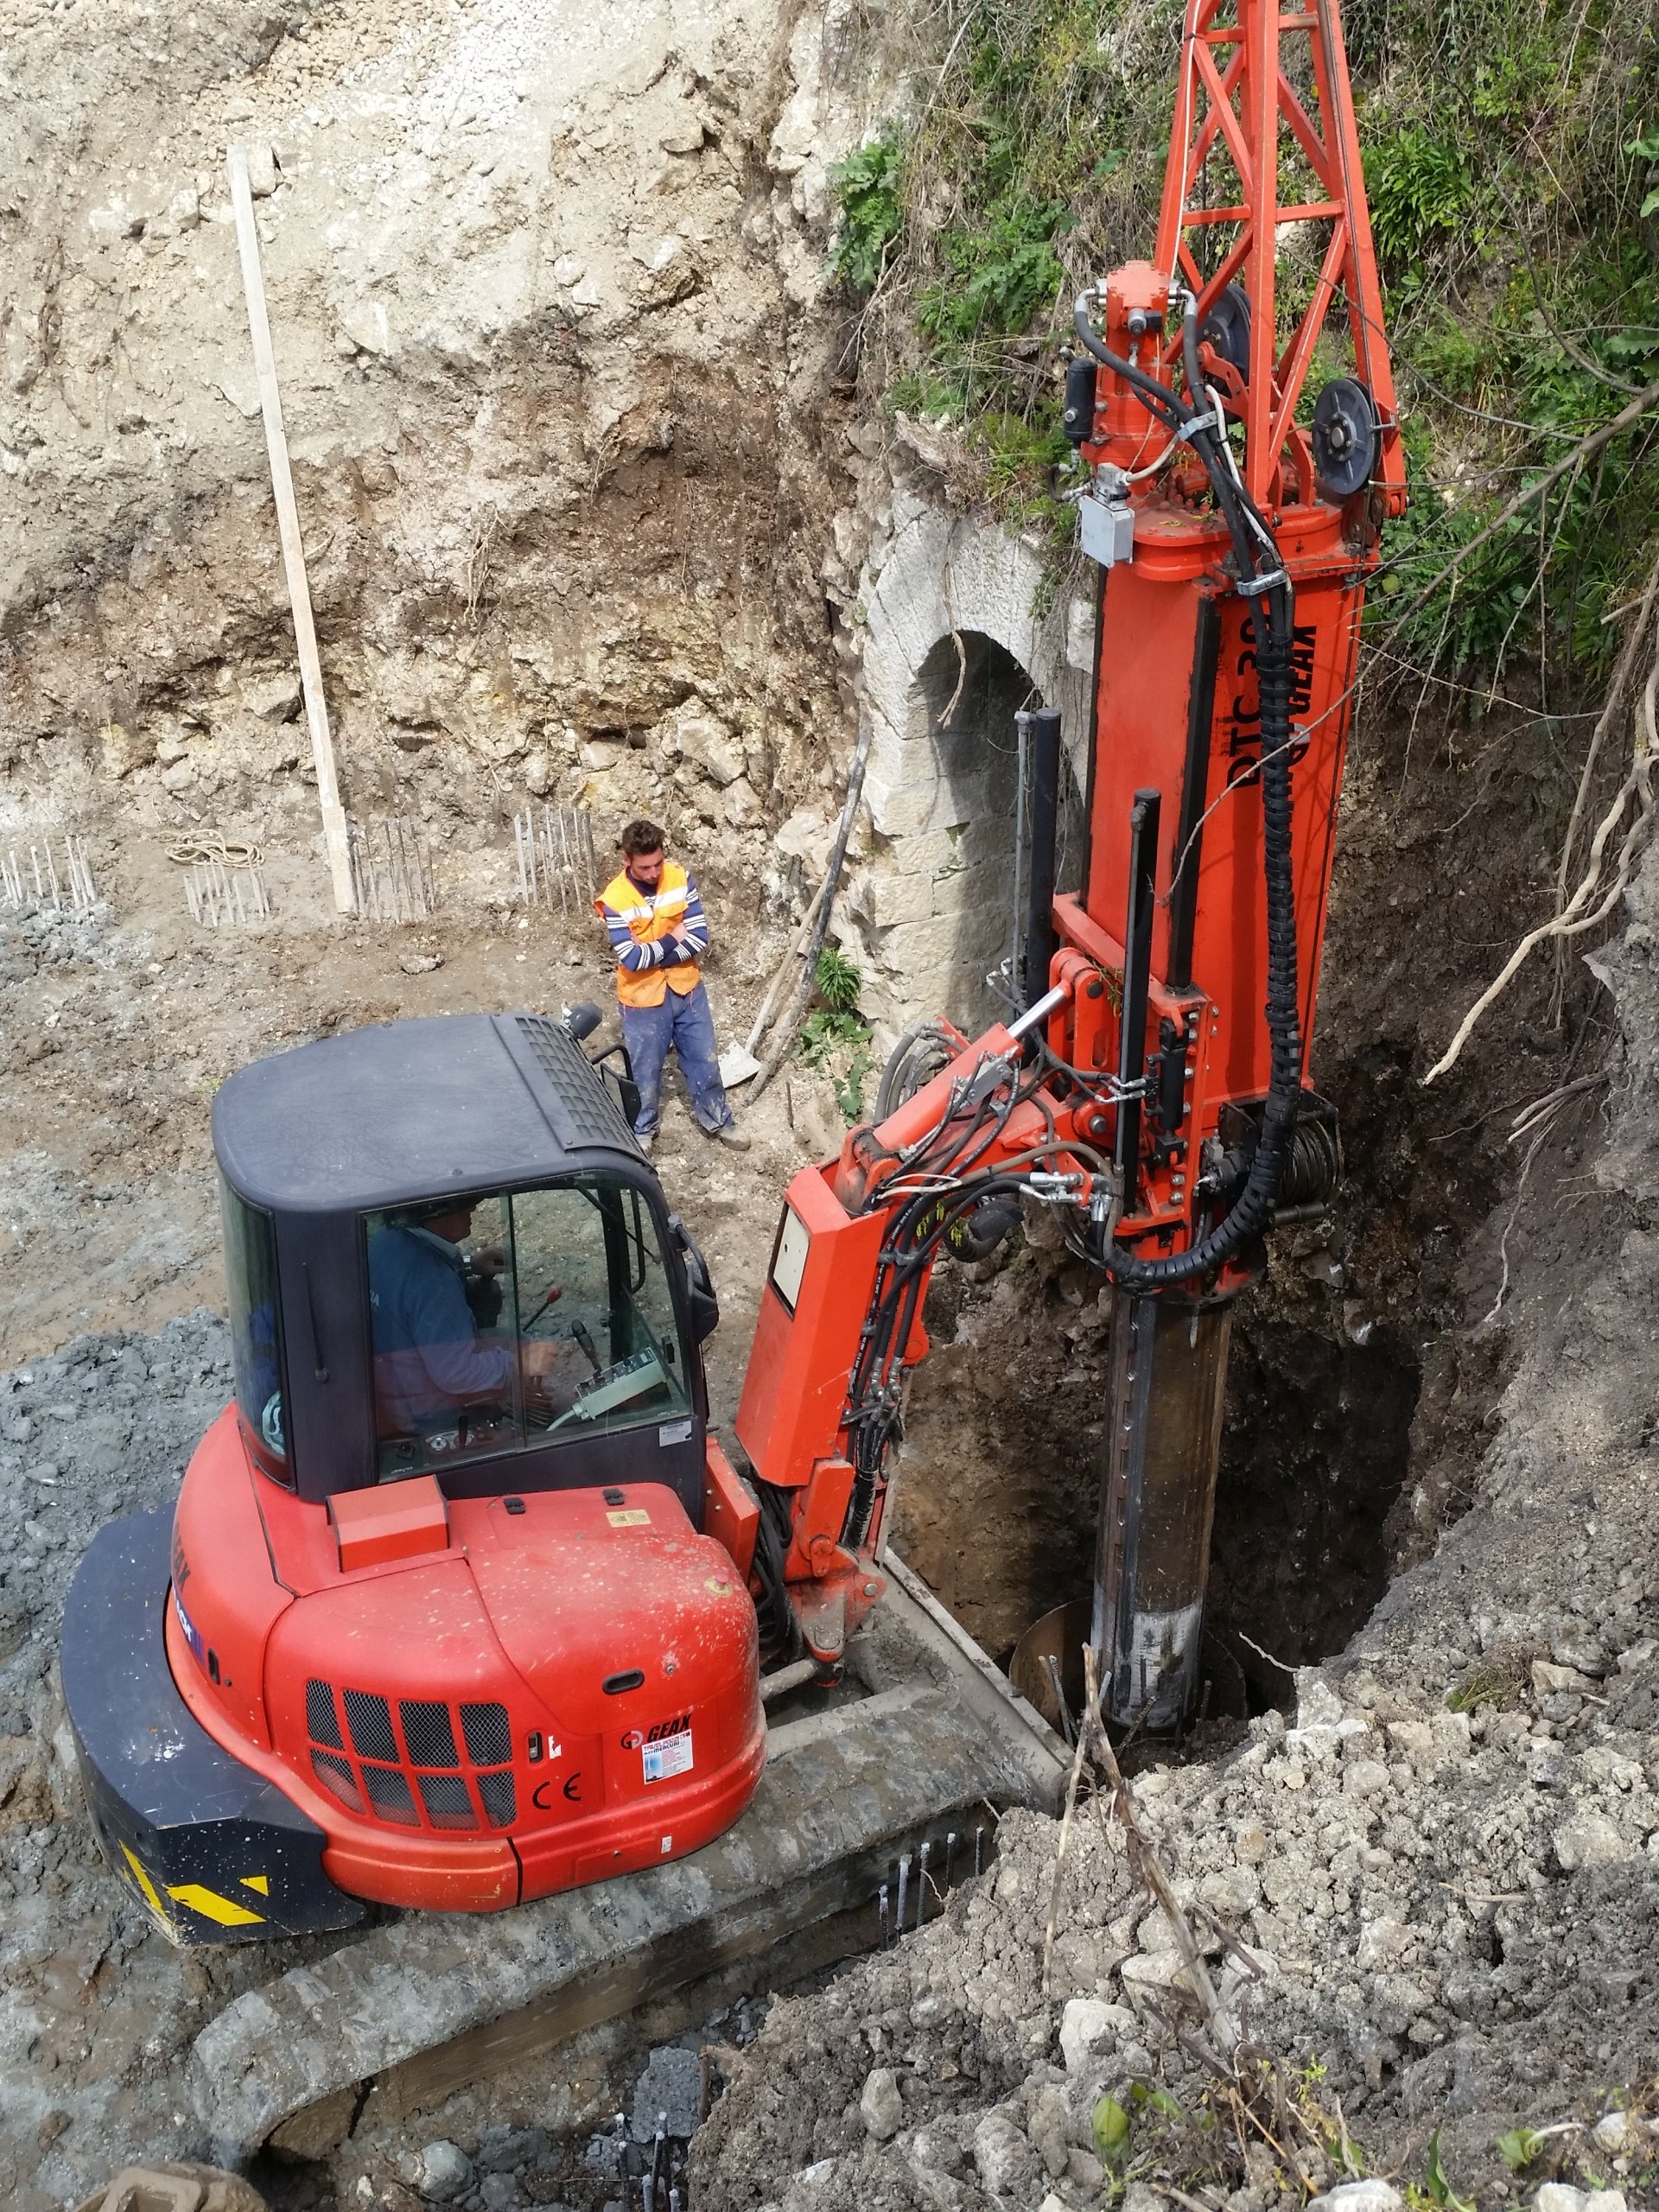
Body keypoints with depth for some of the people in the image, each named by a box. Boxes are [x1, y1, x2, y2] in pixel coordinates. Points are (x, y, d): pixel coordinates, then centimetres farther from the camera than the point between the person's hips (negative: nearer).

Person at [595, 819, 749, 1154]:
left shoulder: (680, 878, -12)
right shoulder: (614, 899, -21)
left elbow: (700, 938, -14)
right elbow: (631, 959, -26)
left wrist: (653, 955, -20)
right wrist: (673, 939, -17)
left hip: (687, 989, 3)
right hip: (644, 999, -3)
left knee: (704, 1060, 18)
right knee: (646, 1071, 15)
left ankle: (717, 1120, 39)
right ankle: (642, 1131, 38)